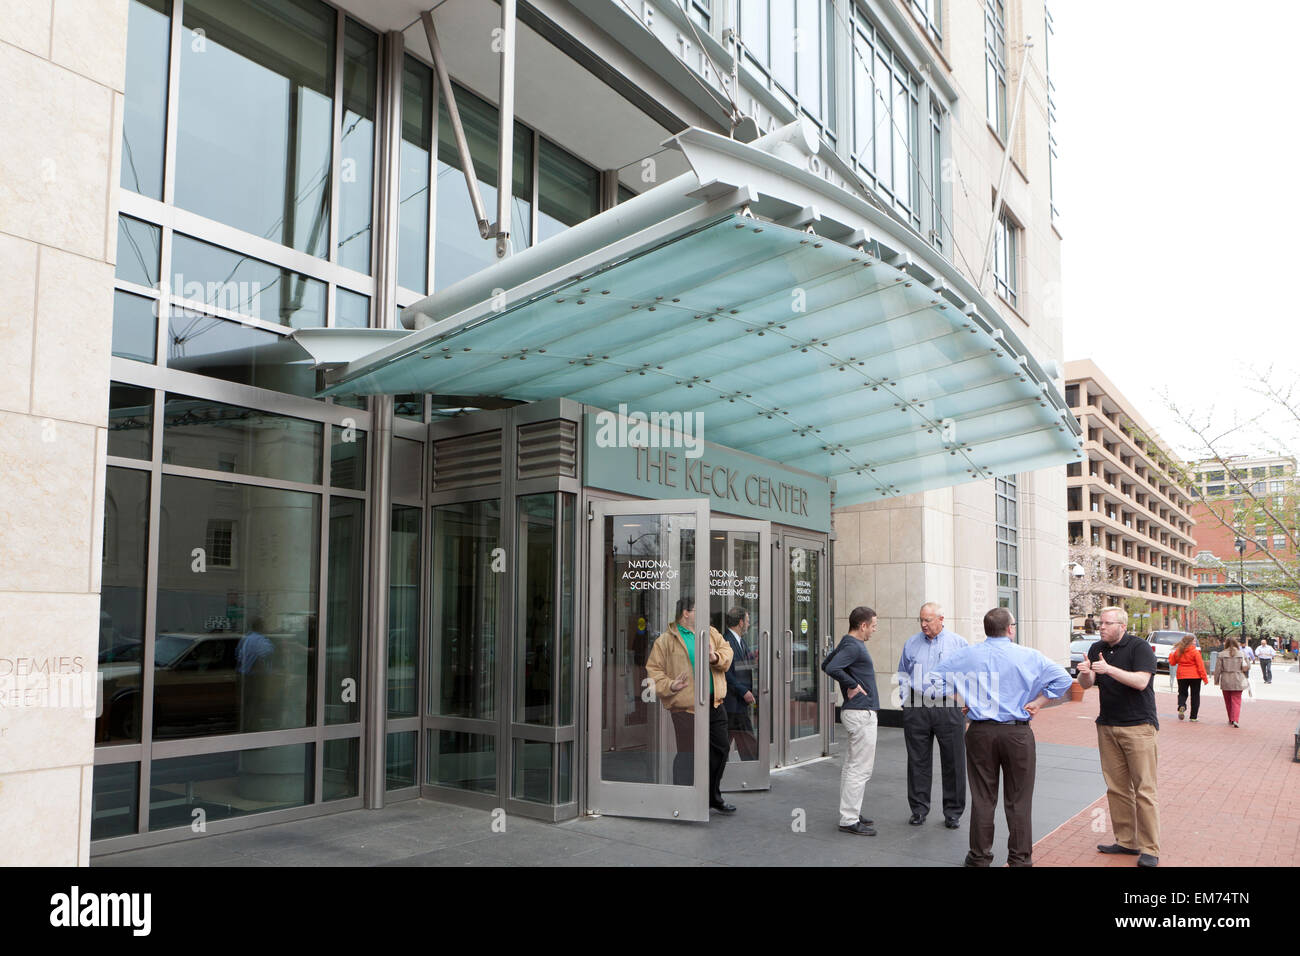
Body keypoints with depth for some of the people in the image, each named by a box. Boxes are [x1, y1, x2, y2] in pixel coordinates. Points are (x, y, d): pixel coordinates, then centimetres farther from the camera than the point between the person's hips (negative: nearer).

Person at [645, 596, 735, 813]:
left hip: (714, 703, 6)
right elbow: (654, 669, -3)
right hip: (685, 706, -6)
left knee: (720, 748, 14)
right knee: (688, 753, -6)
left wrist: (715, 657, -12)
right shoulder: (666, 640, -3)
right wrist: (669, 685, -18)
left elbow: (727, 651, 9)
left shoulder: (711, 633, 13)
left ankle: (713, 796, 32)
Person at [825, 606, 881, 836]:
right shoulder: (853, 647, -18)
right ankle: (849, 820, -2)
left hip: (857, 712, 11)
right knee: (860, 769, -6)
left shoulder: (848, 644, 13)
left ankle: (850, 813, 24)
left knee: (852, 766, 16)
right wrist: (852, 685, -20)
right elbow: (831, 668, -32)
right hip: (861, 713, -11)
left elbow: (826, 664, 24)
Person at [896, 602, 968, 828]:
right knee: (918, 761, 6)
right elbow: (903, 674, 18)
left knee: (953, 762, 3)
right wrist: (905, 699, 5)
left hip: (948, 707, -2)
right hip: (916, 709, 2)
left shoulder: (959, 643, 4)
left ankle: (953, 813, 16)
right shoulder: (911, 643, 10)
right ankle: (919, 810, 18)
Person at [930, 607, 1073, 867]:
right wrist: (1039, 702, 0)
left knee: (982, 799, 10)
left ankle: (979, 857, 19)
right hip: (1018, 733, -1)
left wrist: (959, 698, 9)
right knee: (1019, 801, 9)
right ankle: (1020, 858, 15)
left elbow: (936, 679, 2)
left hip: (980, 732, 2)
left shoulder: (965, 655, 1)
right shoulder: (1029, 656, -3)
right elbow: (1063, 678, -6)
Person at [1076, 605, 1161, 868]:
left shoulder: (1139, 647, -7)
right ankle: (1126, 841, 17)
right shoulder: (1097, 649, 10)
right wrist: (1085, 673, -18)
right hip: (1107, 726, 6)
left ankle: (1149, 849, 4)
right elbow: (1086, 685, 4)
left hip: (1138, 726, -6)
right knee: (1117, 788, 8)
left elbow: (1141, 681, -19)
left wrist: (1109, 669, -27)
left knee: (1144, 790, -3)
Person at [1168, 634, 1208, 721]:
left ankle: (1181, 705, -16)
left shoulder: (1178, 651, 2)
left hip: (1181, 676, 3)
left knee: (1182, 693, 15)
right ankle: (1193, 716, 8)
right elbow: (1200, 666, -12)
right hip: (1195, 676, -3)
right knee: (1195, 695, 8)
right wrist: (1205, 678, -6)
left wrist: (1171, 654, 32)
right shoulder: (1195, 651, -11)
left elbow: (1172, 663, 13)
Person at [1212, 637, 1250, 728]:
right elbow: (1247, 667, 1)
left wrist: (1216, 680, 7)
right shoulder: (1242, 654, -2)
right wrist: (1246, 677, 19)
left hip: (1226, 681, 0)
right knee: (1236, 701, 0)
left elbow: (1218, 668, -3)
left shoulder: (1222, 654, -4)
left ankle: (1231, 719, 24)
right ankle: (1235, 720, -16)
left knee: (1228, 701, 15)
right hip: (1238, 681, 0)